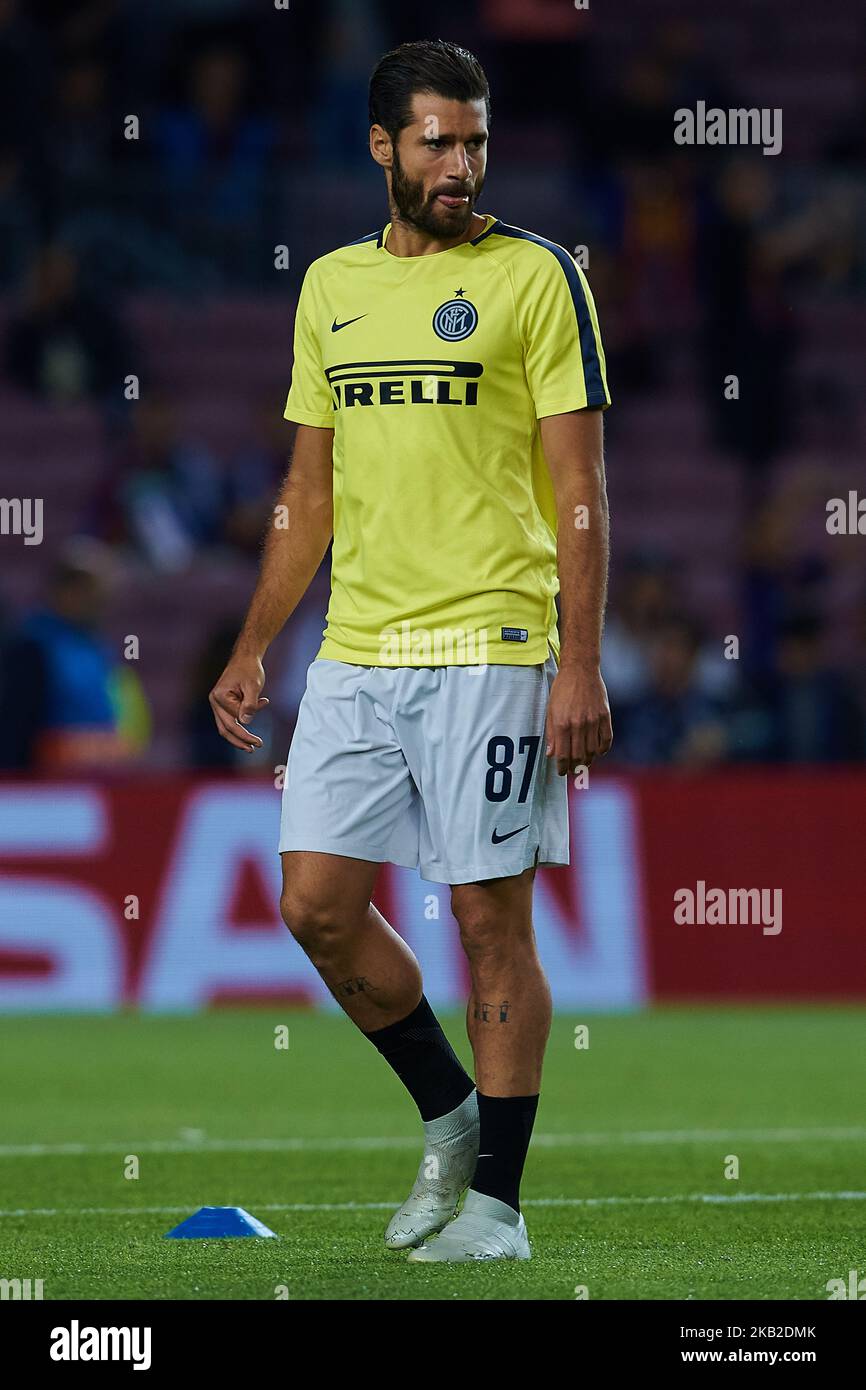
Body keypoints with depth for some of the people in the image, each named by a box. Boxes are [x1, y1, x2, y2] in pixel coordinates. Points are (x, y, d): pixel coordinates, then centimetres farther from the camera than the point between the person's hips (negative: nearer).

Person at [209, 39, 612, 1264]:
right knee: (317, 903, 1)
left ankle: (498, 1198, 6)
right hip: (356, 653, 5)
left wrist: (580, 664, -13)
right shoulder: (333, 287, 13)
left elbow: (580, 488, -6)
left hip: (490, 647, -5)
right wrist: (254, 647, 14)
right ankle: (449, 1117, 21)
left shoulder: (537, 278, -3)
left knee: (491, 918, -3)